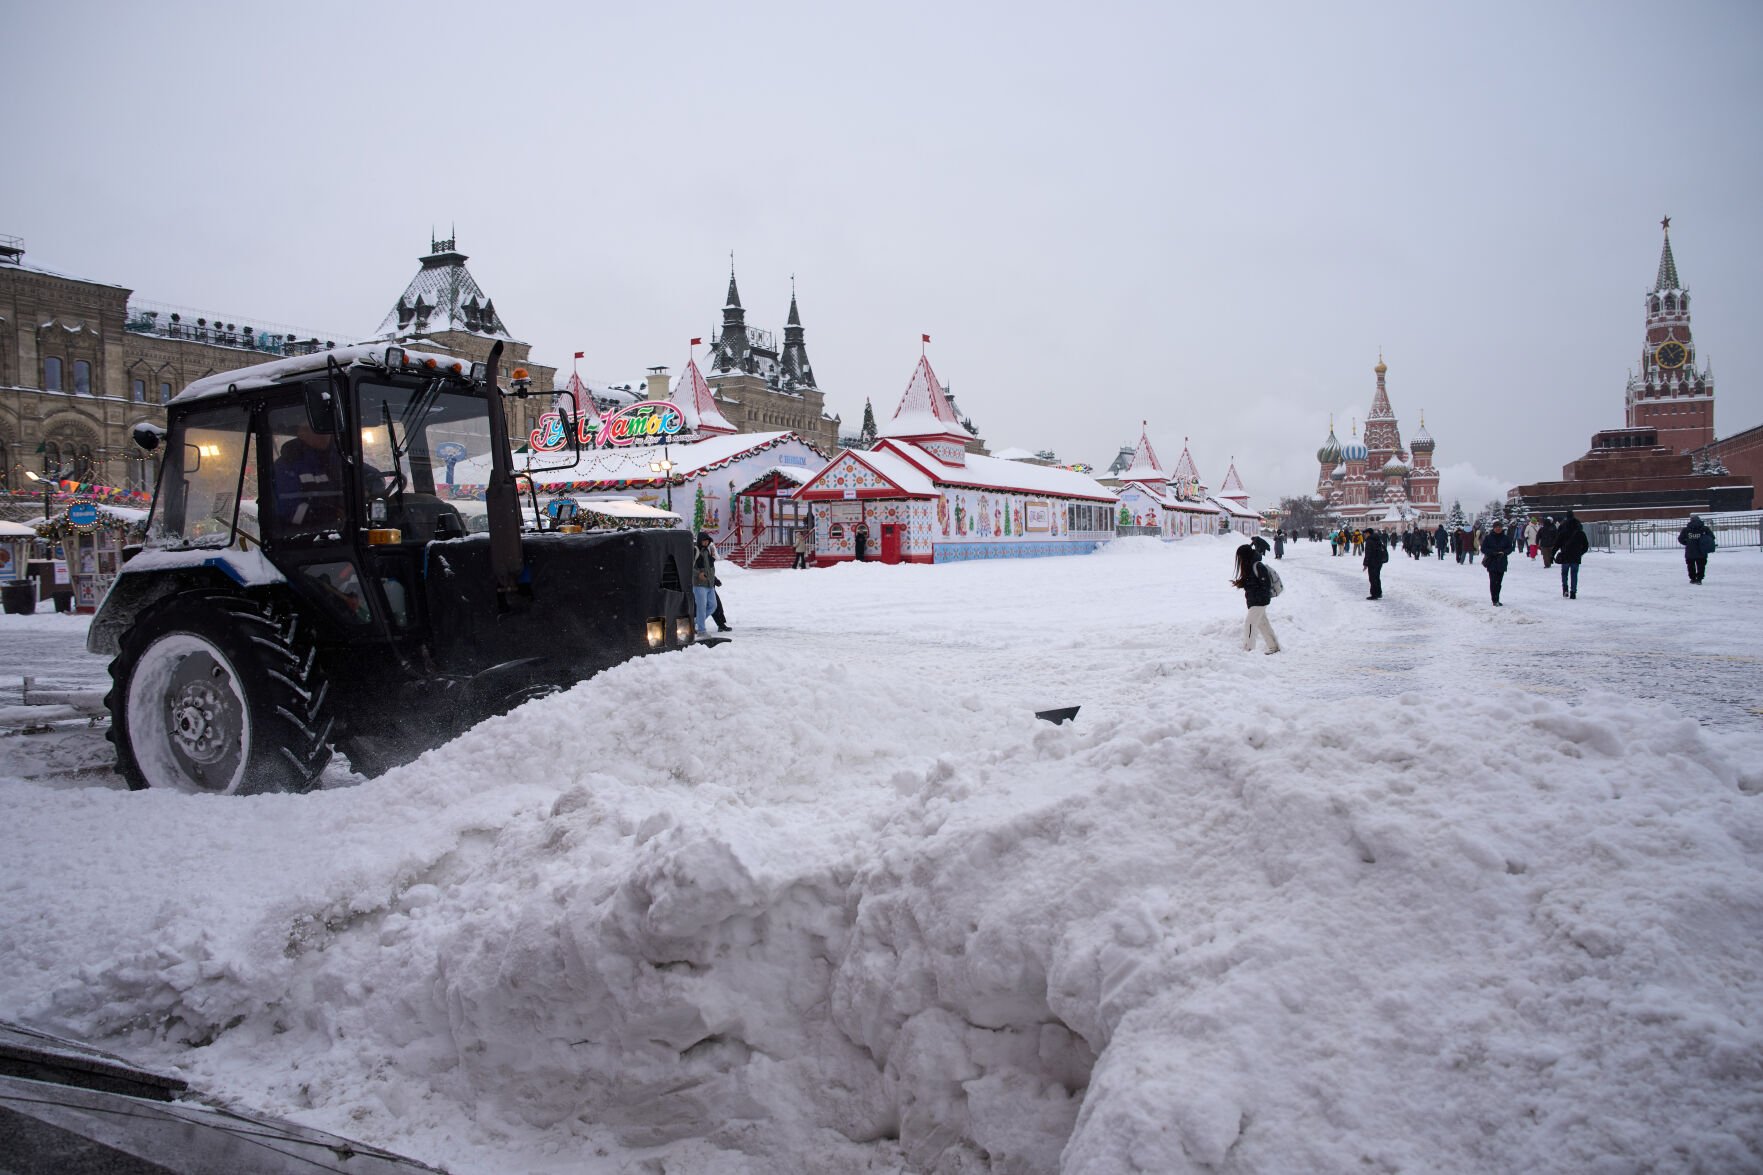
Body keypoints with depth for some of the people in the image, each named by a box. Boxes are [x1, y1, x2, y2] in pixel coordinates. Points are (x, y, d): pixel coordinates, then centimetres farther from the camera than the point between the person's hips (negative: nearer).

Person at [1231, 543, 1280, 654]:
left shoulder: (1257, 566, -20)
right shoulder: (1249, 566, 8)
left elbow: (1266, 584, -21)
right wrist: (1239, 583, 0)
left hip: (1259, 601, -10)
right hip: (1253, 601, 10)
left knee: (1249, 623, -9)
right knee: (1262, 623, 16)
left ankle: (1248, 649, -6)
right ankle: (1274, 646, 26)